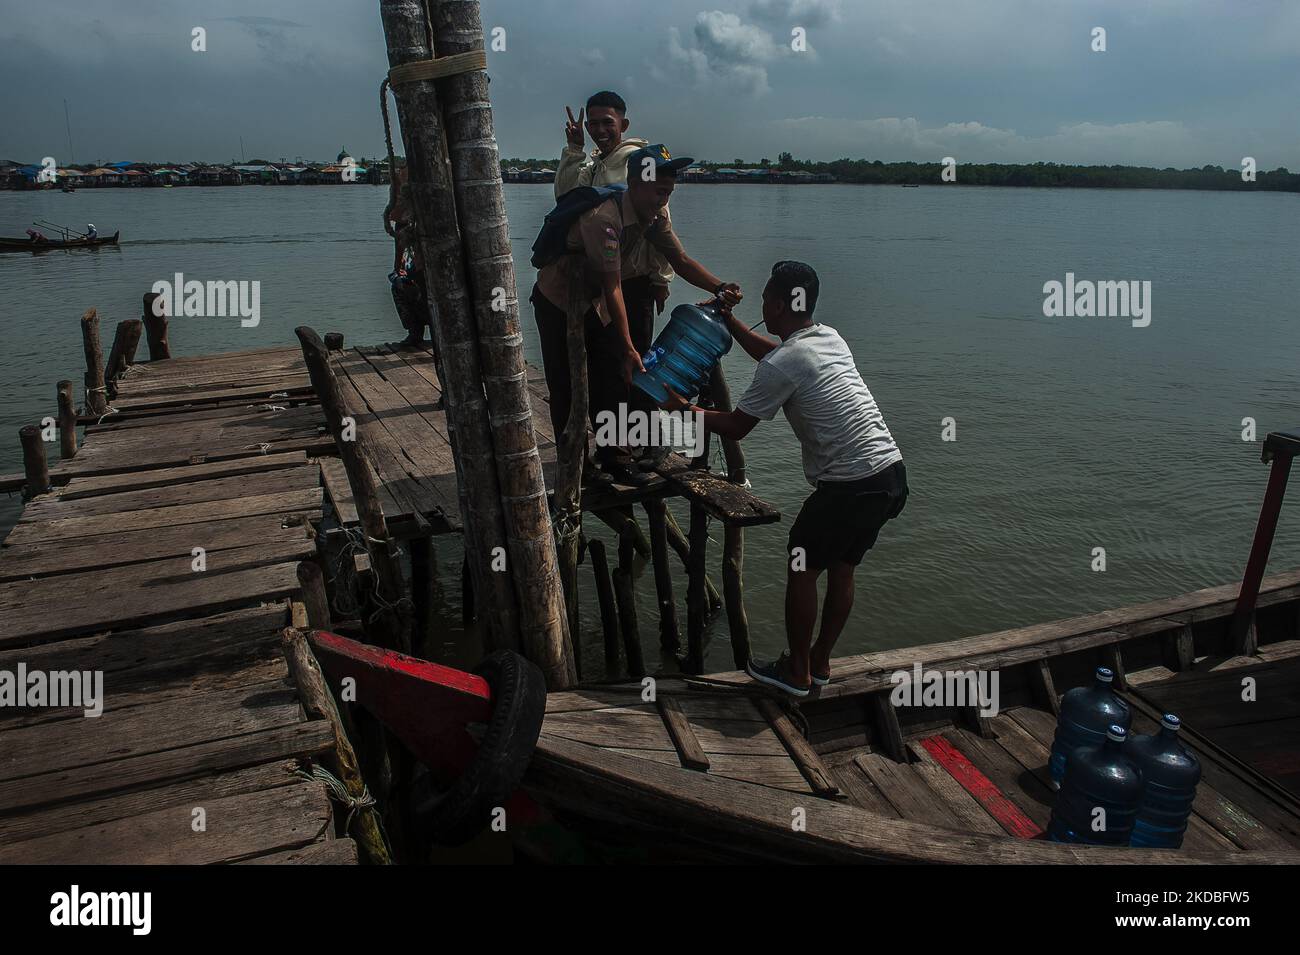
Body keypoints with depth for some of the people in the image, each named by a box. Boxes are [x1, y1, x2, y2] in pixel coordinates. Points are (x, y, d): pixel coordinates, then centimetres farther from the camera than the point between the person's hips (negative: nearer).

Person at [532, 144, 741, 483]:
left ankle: (612, 455, 17)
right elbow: (612, 287, -34)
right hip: (558, 301, -7)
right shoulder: (604, 218, -34)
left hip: (594, 301, 7)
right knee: (566, 388, -2)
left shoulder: (654, 216, -9)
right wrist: (628, 348, -32)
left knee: (611, 379, 5)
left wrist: (720, 287, -23)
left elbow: (680, 260, -5)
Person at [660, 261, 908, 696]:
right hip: (892, 471, 9)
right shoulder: (830, 337, 13)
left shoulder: (781, 366, -12)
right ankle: (820, 663, 34)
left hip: (850, 486, -8)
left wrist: (684, 408, 12)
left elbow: (735, 428, -2)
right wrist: (729, 321, 34)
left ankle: (797, 673, 22)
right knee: (841, 570, 20)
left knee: (802, 570, 9)